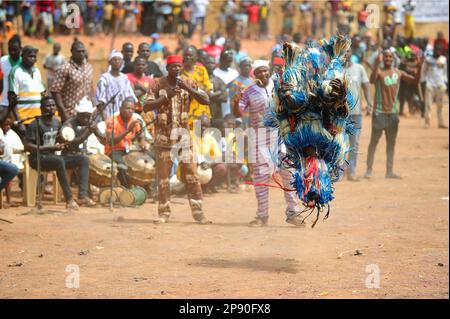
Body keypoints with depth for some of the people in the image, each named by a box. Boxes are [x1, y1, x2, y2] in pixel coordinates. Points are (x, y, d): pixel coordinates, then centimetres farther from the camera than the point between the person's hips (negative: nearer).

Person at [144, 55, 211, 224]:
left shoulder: (188, 83, 4)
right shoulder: (158, 84, 0)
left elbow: (206, 100, -6)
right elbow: (146, 107, -8)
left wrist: (188, 89, -18)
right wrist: (166, 97, -18)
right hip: (164, 136, -1)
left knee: (191, 175, -4)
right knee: (163, 176, 2)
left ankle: (198, 212, -2)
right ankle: (164, 213, 9)